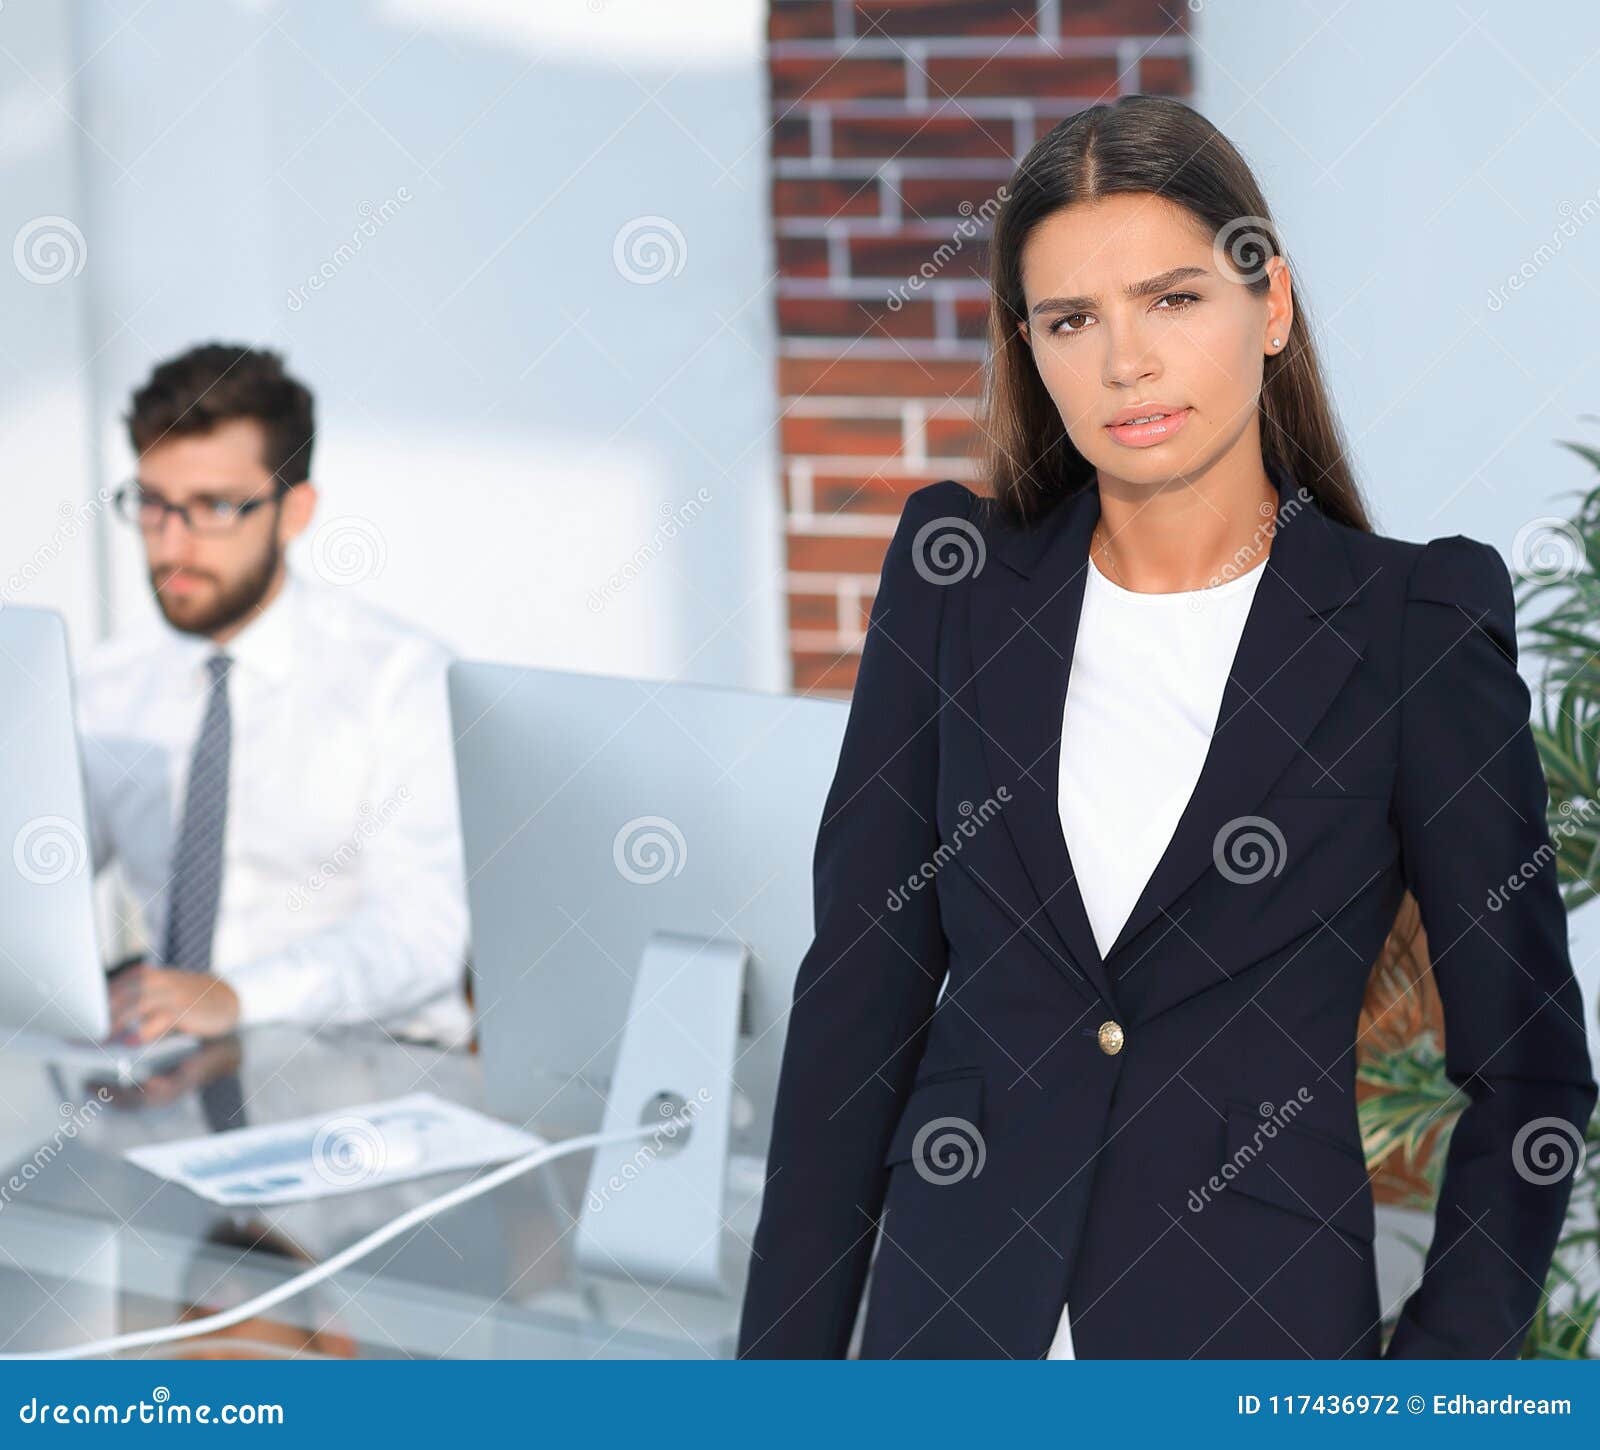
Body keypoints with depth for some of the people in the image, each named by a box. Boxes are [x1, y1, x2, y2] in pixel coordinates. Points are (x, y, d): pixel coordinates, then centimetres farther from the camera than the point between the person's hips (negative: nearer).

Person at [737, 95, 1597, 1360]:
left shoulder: (1413, 627, -6)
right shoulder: (956, 578, 1)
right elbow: (861, 983, 3)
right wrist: (787, 1355, 0)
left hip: (1257, 1328, -2)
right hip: (952, 1309, 2)